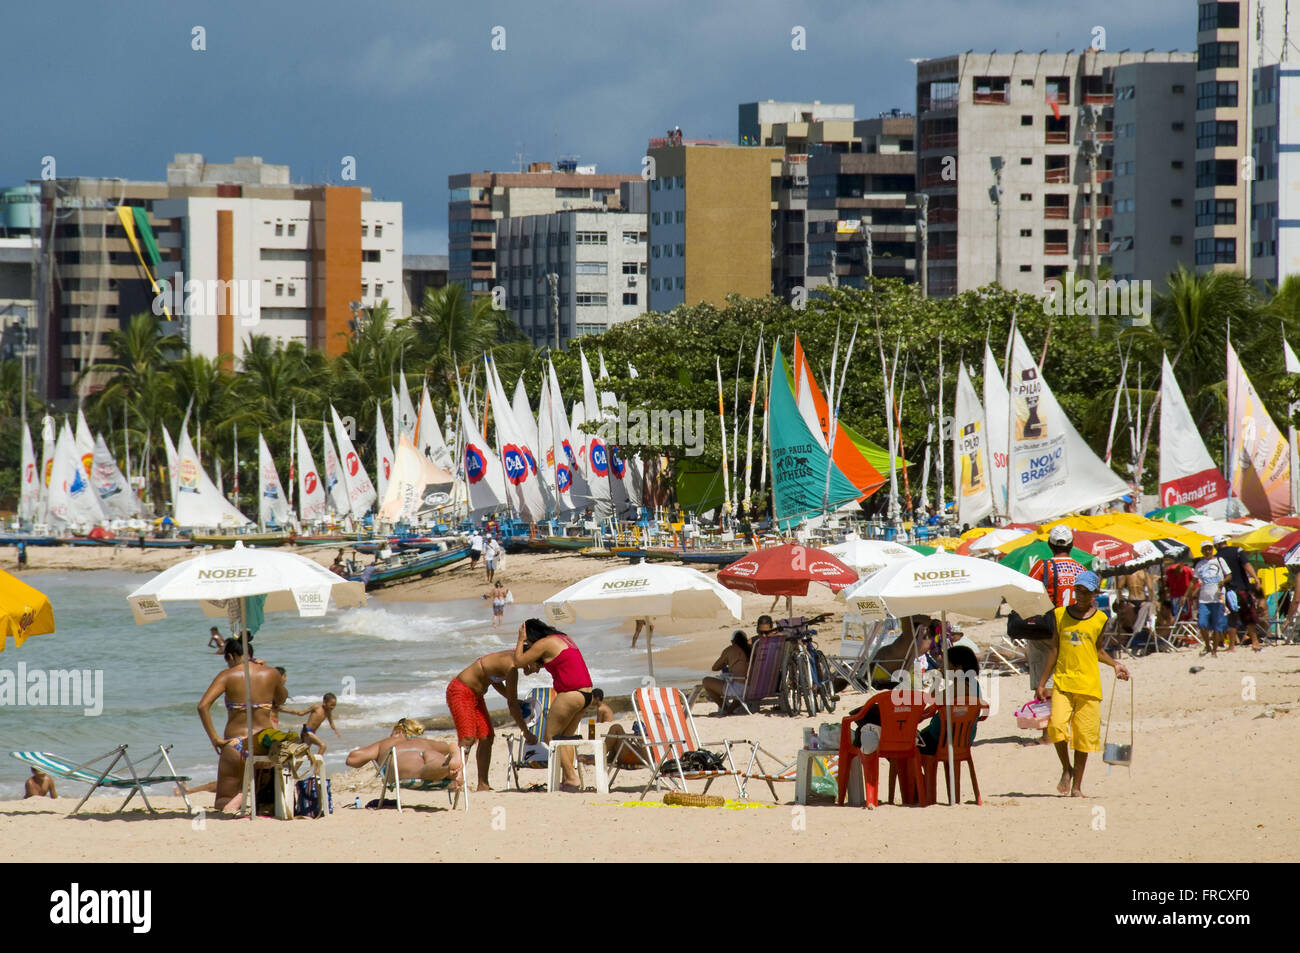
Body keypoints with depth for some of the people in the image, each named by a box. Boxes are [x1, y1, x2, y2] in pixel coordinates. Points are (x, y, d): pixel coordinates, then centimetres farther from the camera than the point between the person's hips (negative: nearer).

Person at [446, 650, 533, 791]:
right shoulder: (511, 668, -26)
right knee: (467, 740, -20)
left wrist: (513, 700, 13)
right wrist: (526, 733, -18)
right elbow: (512, 705, -24)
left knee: (487, 738, 5)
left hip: (476, 694, 10)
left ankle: (483, 785, 8)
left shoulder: (512, 657, 3)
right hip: (460, 691, -10)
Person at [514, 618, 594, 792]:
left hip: (570, 695, -9)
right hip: (586, 693, 9)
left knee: (551, 737, 0)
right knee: (565, 738, 16)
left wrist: (521, 640, 12)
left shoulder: (543, 644, -6)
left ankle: (572, 779, -8)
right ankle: (568, 779, 10)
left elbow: (519, 662, 0)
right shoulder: (562, 638, 21)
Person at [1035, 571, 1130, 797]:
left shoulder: (1099, 619, 7)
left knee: (1084, 735, 0)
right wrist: (1042, 682, 13)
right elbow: (1054, 648, 13)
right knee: (1057, 725, -19)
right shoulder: (1060, 615, 7)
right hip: (1062, 682, 0)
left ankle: (1077, 786, 11)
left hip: (1089, 685, 0)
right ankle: (1066, 769, 5)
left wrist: (1115, 665, 4)